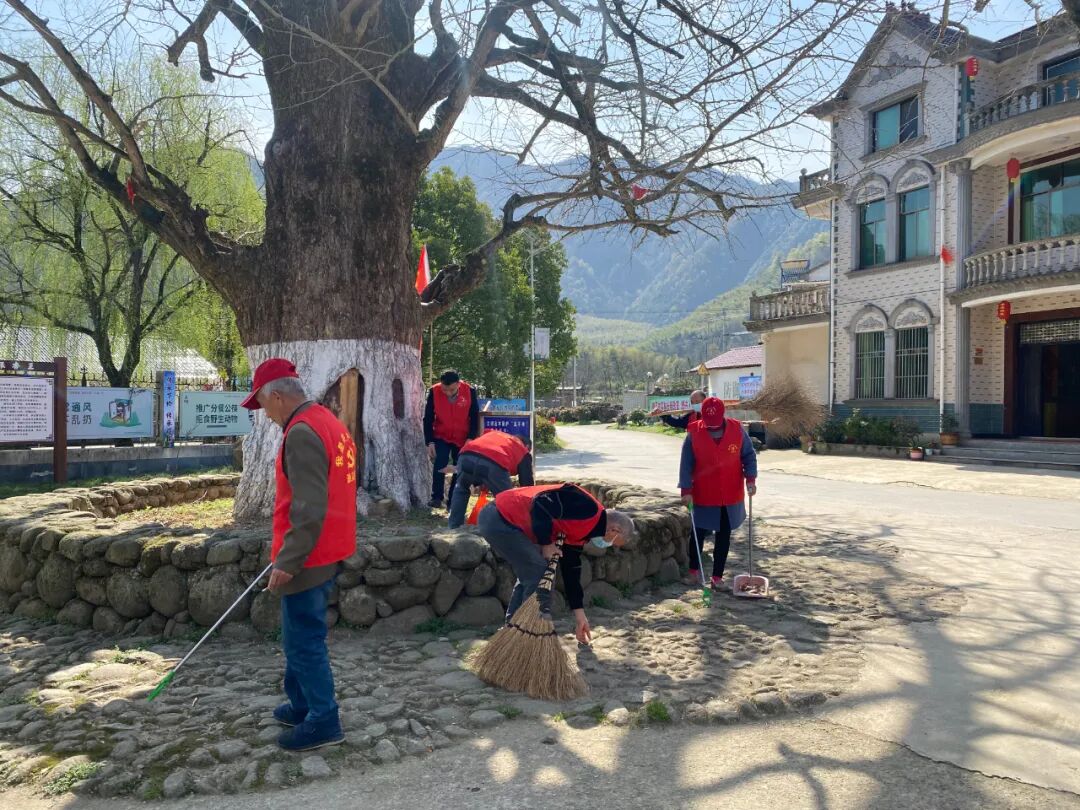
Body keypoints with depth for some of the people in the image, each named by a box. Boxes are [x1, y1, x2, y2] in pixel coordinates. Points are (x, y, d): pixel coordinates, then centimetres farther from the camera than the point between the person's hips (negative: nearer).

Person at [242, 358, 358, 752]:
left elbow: (309, 509, -25)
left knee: (304, 640, 2)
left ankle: (323, 721, 14)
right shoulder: (329, 422, 11)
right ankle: (302, 705, 34)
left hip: (308, 559, -10)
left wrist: (287, 561, -20)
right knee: (300, 637, 21)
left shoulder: (302, 433, -20)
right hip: (327, 552, 10)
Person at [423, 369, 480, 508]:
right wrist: (430, 442, -12)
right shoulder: (434, 392, -18)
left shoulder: (469, 391, -19)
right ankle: (436, 498, -4)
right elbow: (428, 419, -9)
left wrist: (471, 438, -14)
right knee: (440, 464, -16)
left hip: (463, 438, 1)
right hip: (441, 437, -1)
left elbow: (474, 417, -6)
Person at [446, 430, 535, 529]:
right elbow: (527, 482, 29)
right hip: (494, 464, -4)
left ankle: (454, 527, 32)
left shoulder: (494, 433, 44)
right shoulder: (524, 452, 33)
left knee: (461, 489, 35)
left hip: (466, 456, 4)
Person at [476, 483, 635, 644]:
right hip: (500, 520, -10)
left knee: (530, 575, 22)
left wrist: (579, 612, 25)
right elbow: (541, 504, -24)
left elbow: (571, 570, 23)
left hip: (500, 519, 10)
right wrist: (546, 544, -12)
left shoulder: (581, 530, 18)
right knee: (540, 574, -3)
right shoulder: (588, 507, -13)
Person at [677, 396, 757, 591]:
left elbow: (749, 456, 4)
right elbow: (686, 464, -7)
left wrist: (750, 478, -8)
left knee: (724, 537, 9)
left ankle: (718, 576, 19)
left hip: (731, 497, 1)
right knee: (698, 534, 9)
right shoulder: (693, 433, -11)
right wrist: (686, 490, -12)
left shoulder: (738, 430, -7)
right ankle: (694, 570, 28)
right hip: (703, 497, -1)